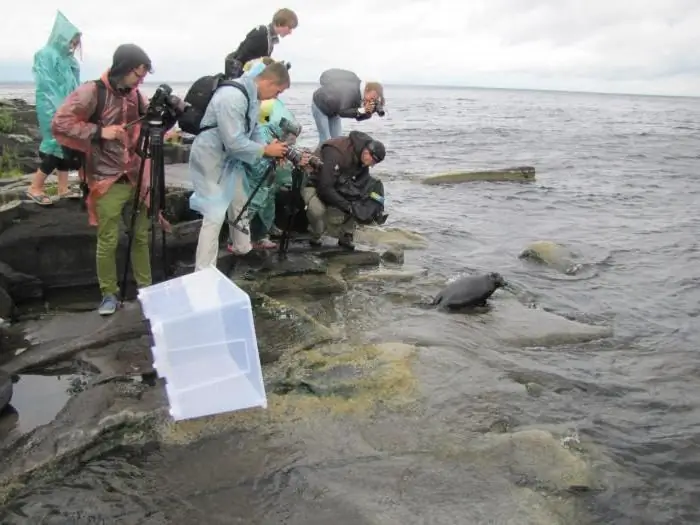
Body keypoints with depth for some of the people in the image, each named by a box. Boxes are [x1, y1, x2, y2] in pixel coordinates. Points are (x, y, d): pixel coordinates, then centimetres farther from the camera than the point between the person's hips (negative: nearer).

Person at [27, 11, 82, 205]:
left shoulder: (68, 59, 11)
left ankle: (63, 188, 15)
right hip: (53, 112, -7)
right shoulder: (45, 56, -10)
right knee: (57, 146, -8)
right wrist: (61, 111, -18)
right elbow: (47, 87, -14)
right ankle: (35, 188, 3)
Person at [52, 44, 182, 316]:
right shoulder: (91, 92, -11)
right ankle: (109, 294, 14)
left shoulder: (135, 94, 8)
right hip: (107, 181, -6)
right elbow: (59, 123, -15)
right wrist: (98, 132, -22)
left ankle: (145, 287, 25)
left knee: (141, 235, 11)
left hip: (136, 177, 6)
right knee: (108, 241, 0)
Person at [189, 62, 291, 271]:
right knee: (215, 214, -11)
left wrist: (270, 148, -6)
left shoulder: (252, 95, 0)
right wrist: (266, 150, -21)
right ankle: (203, 274, -6)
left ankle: (242, 247, 44)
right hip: (211, 158, -10)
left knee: (240, 203, 23)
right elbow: (234, 142, -32)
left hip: (231, 158, 10)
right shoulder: (232, 97, -30)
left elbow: (253, 129, 10)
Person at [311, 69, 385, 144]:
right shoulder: (351, 91, -36)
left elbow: (358, 117, -9)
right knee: (325, 139, -12)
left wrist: (368, 112, -28)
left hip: (334, 111, 8)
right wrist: (362, 110, -40)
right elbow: (342, 112, -35)